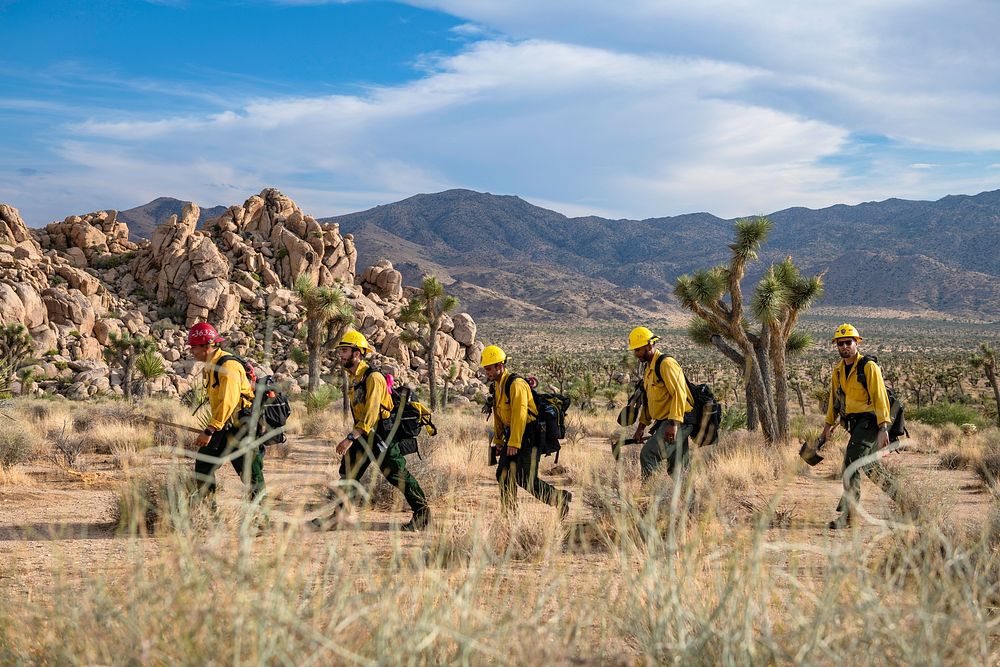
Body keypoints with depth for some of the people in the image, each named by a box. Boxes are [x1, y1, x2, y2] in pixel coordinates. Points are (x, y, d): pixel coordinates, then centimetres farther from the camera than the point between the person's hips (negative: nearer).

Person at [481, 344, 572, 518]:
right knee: (503, 475, 2)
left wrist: (514, 443, -24)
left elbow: (520, 415, -23)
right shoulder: (496, 387, 11)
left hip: (528, 438, -9)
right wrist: (498, 441, 20)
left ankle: (560, 499, 8)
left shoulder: (516, 384, -19)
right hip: (512, 437, 9)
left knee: (527, 481, -9)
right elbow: (498, 416, 20)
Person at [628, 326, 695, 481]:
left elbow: (679, 394, -23)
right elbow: (648, 400, 24)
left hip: (678, 421, -10)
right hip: (664, 421, 10)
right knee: (677, 469, 11)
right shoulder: (648, 368, 17)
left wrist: (673, 424, -28)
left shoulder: (666, 363, -14)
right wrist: (641, 426, 20)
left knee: (648, 455, -20)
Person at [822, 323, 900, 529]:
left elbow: (880, 397, -16)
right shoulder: (838, 369, 11)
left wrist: (883, 428, -22)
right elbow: (834, 397, 23)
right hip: (854, 423, 8)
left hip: (869, 421, -8)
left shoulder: (869, 367, -12)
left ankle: (847, 514, -20)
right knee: (871, 466, 18)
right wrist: (829, 423, 24)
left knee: (851, 462, -19)